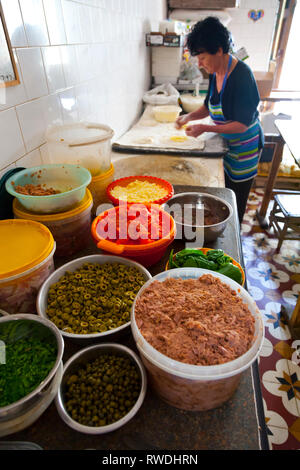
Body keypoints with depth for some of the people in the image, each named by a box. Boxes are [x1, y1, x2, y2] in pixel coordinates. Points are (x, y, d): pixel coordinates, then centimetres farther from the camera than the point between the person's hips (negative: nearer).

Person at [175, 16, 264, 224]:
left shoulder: (242, 75, -25)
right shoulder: (215, 73, -1)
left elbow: (243, 125, -26)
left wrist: (205, 128, -31)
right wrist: (189, 116, -6)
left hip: (244, 146, -7)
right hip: (226, 143, 8)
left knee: (236, 201, 5)